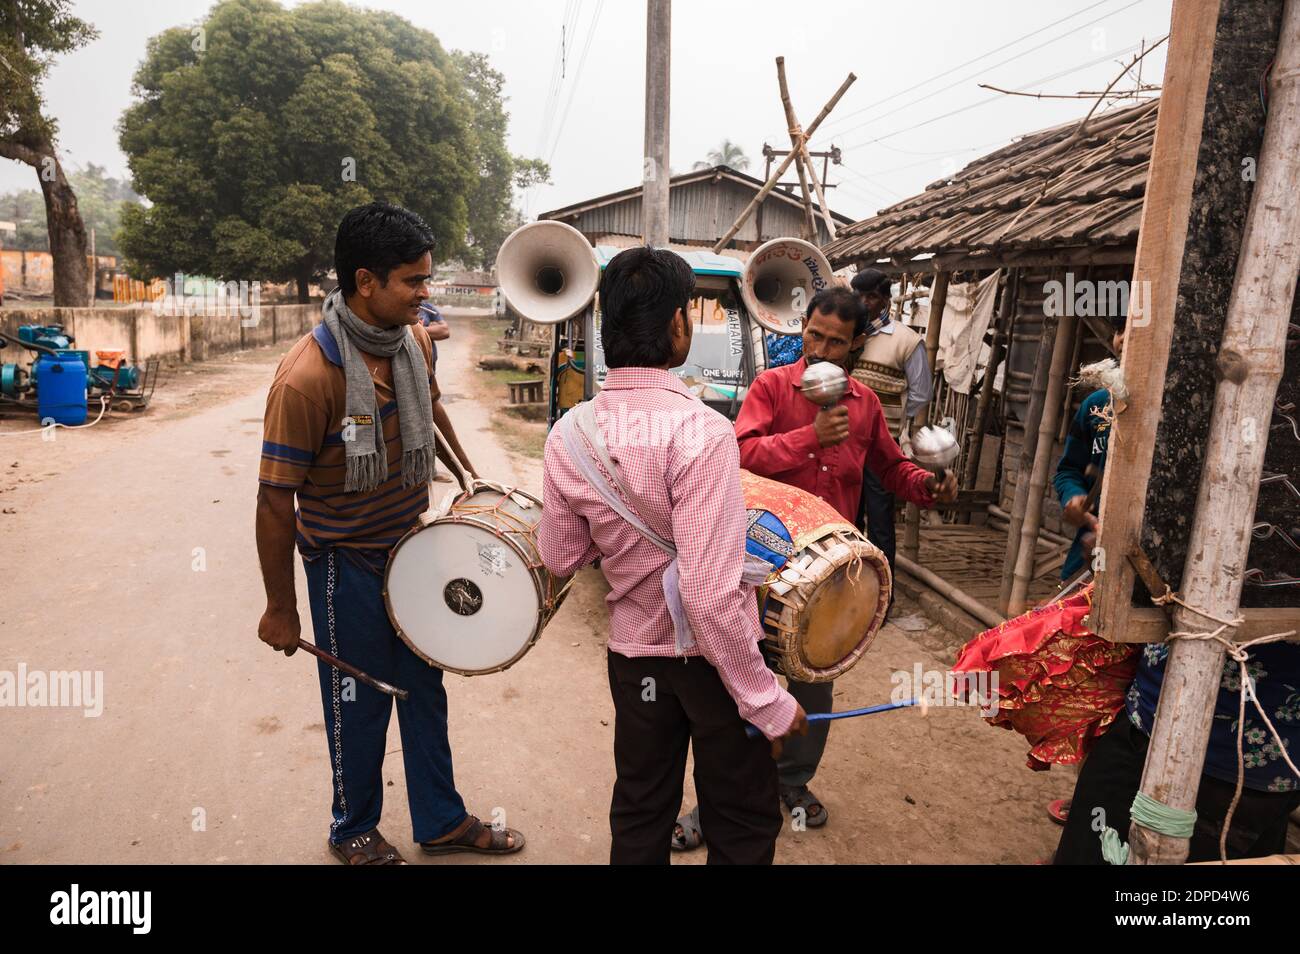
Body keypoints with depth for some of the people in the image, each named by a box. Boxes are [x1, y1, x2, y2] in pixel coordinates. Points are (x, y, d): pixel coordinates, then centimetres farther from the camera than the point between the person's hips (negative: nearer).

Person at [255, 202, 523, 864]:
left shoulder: (415, 340, -7)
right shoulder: (306, 376, -27)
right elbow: (276, 500, -20)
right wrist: (279, 609, -12)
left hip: (411, 543, 6)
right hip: (347, 561, -6)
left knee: (423, 687, 18)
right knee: (360, 701, 12)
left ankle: (441, 822, 38)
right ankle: (354, 832, 39)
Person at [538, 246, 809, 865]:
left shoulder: (569, 435, -9)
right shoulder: (700, 431, -26)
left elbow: (560, 558, 2)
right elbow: (711, 592, -29)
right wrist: (766, 700, -19)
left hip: (632, 653, 5)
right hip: (711, 655, -5)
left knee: (640, 817, 24)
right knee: (743, 824, 18)